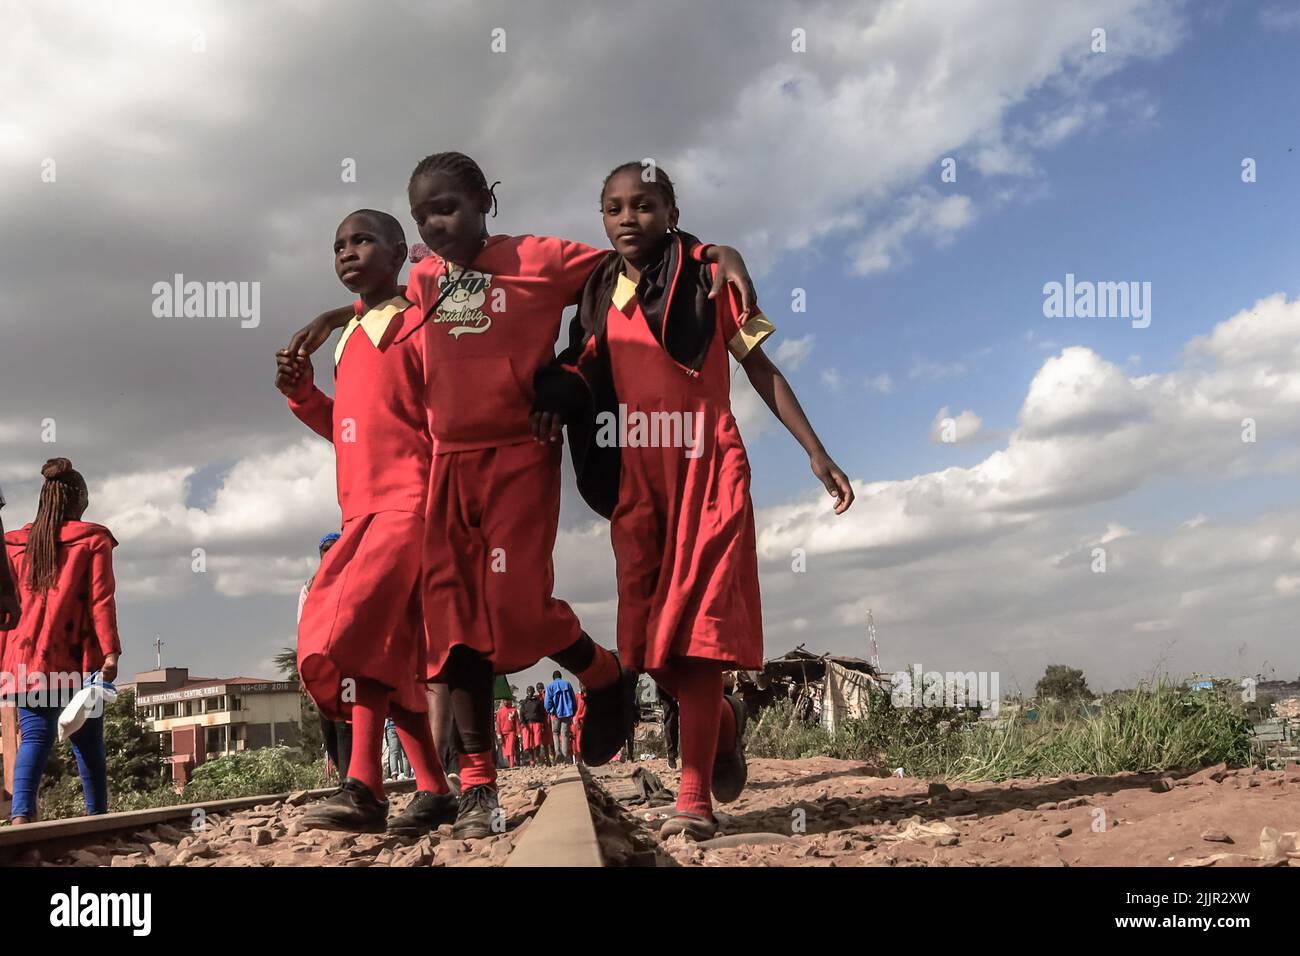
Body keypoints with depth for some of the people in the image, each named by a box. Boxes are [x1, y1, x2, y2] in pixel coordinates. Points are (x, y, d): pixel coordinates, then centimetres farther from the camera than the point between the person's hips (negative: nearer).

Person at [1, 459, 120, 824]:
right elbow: (101, 600, -8)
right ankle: (98, 814, 10)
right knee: (87, 741, 7)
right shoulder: (93, 539, 0)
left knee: (35, 736, -1)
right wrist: (110, 652, -12)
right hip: (77, 659, -3)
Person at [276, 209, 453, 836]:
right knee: (388, 652, 5)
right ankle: (434, 790, 10)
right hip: (363, 509, 8)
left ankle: (363, 788, -22)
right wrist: (302, 394, 12)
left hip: (410, 502, -8)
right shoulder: (349, 339, 21)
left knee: (355, 624, -22)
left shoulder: (417, 325, -1)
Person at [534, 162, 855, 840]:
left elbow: (761, 369, 2)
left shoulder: (707, 279, 3)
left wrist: (816, 452, -4)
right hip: (635, 477, 4)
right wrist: (552, 398, -8)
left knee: (696, 620, -10)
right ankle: (723, 719, 32)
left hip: (706, 468, -4)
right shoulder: (599, 297, 13)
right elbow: (579, 376, 17)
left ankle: (694, 796, -7)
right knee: (648, 628, 4)